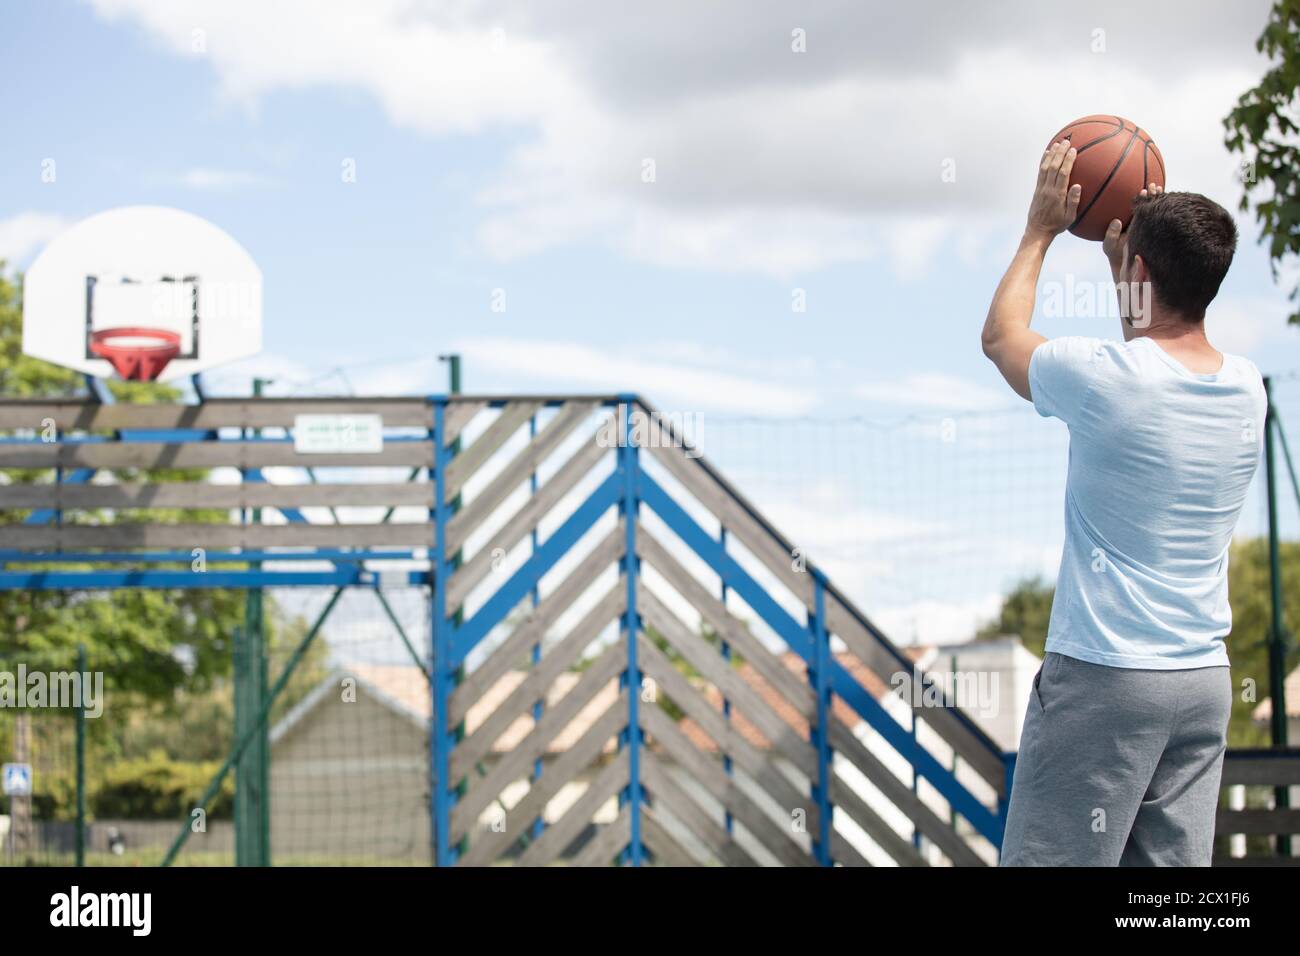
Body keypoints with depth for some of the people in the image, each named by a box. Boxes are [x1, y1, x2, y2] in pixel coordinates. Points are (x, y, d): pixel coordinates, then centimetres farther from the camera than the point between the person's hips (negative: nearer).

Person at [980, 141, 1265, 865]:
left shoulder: (1103, 378, -14)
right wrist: (1125, 239, 33)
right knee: (1175, 868, 9)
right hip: (1206, 678, 6)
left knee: (1055, 859, -3)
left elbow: (1001, 335, 8)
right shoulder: (1247, 387, 4)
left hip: (1103, 676, -6)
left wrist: (1042, 229, 19)